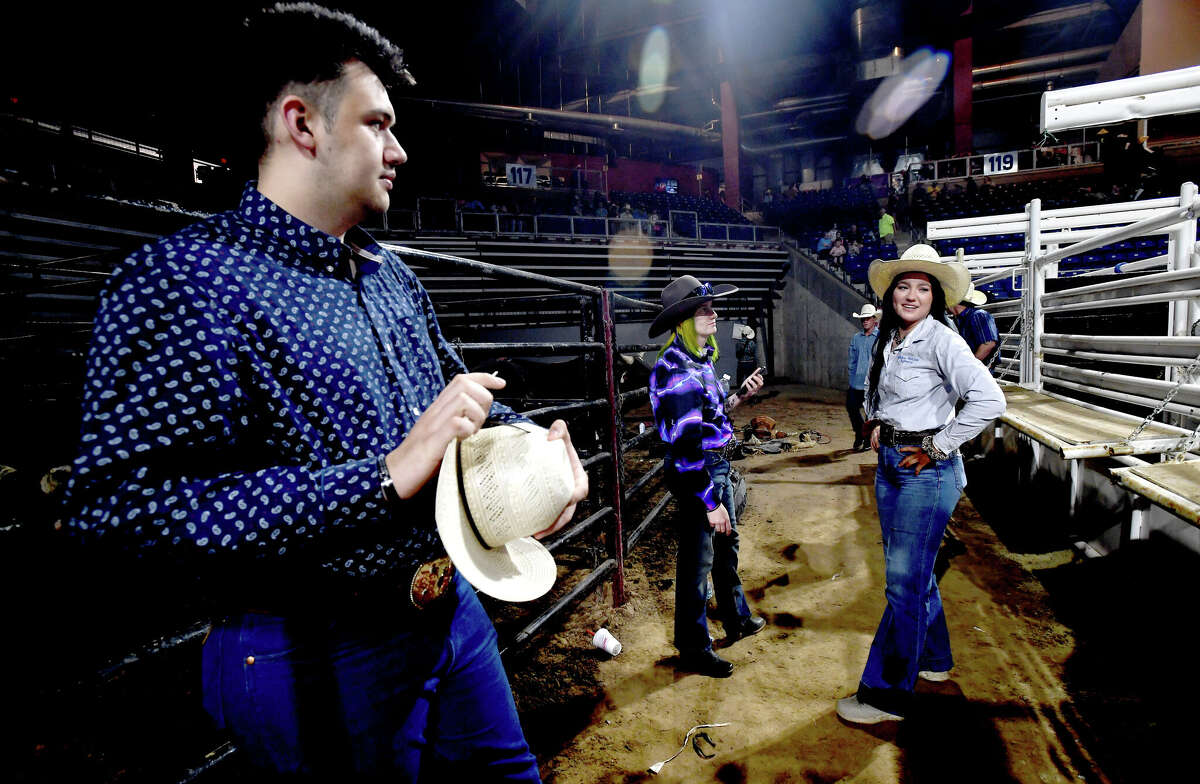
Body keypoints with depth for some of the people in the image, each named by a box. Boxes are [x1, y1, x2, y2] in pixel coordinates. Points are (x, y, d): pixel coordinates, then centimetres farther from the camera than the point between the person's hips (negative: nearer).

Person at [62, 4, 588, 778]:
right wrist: (386, 477, -30)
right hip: (321, 657, -7)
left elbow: (461, 394, 17)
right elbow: (120, 499, -25)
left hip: (456, 607, 7)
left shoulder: (394, 276, 8)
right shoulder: (179, 277, -15)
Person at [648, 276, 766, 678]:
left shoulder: (701, 358, 8)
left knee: (726, 546, 24)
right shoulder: (677, 369, -22)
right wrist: (710, 502, -23)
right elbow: (686, 442, -25)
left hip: (717, 466, 10)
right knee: (698, 559, 4)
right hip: (695, 474, -10)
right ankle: (693, 650, 23)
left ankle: (737, 620, 46)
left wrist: (741, 395, 7)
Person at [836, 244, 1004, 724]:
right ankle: (933, 659, 40)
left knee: (904, 582, -2)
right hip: (890, 467, 8)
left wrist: (938, 447, -18)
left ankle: (887, 694, 10)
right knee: (911, 572, 20)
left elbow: (989, 400, -24)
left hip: (925, 470, -8)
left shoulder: (941, 341, -14)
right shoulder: (889, 342, 10)